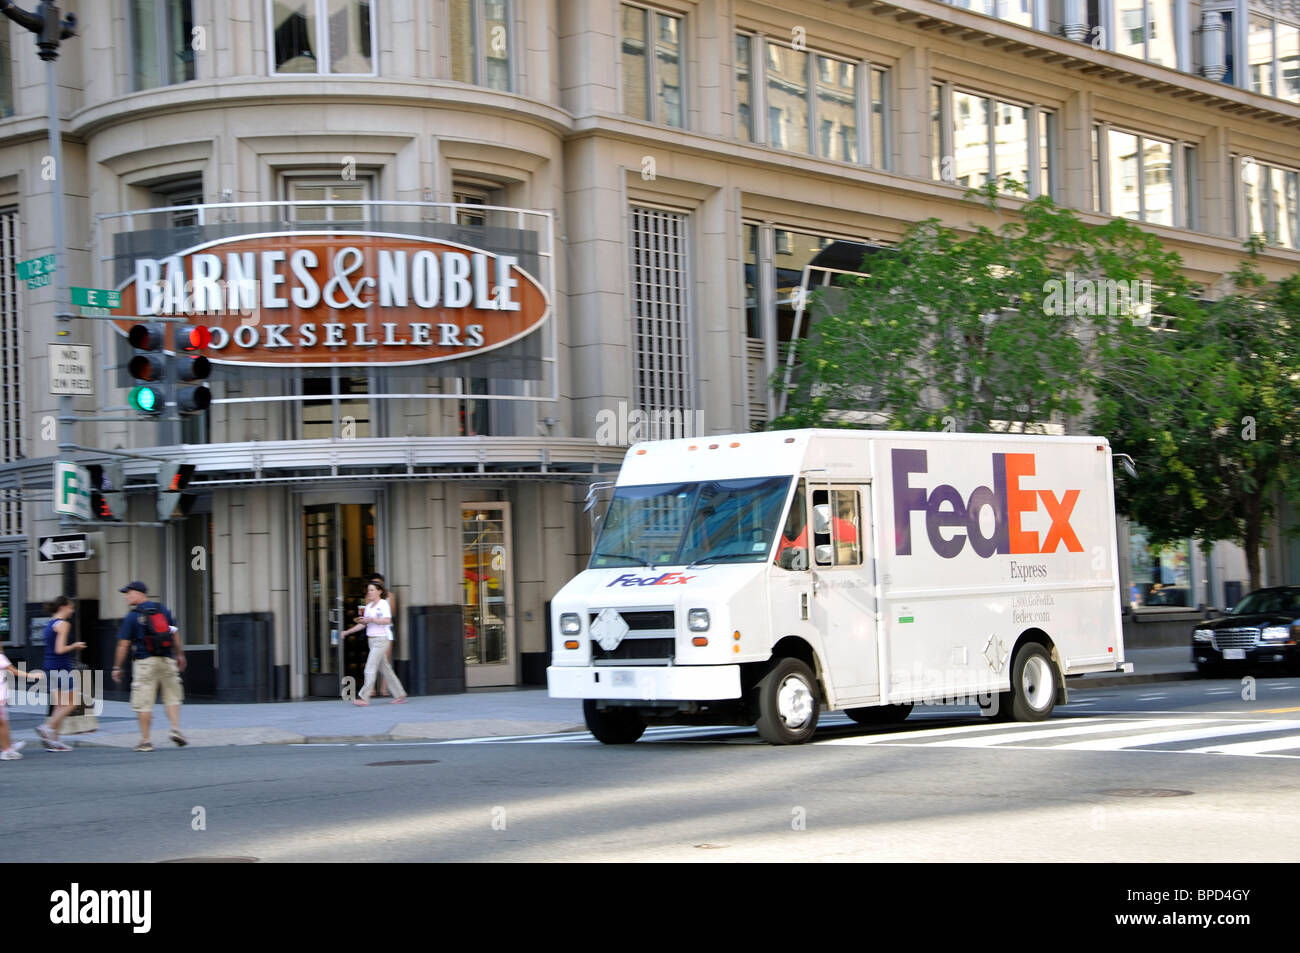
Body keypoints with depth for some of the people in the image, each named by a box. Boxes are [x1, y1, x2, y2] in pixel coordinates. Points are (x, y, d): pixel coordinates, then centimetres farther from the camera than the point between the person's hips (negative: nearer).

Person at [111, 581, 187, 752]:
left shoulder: (132, 616, -4)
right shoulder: (163, 609, 8)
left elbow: (123, 644, -5)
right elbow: (175, 634, 12)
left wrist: (117, 667, 2)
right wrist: (180, 655, 21)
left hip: (145, 661, -4)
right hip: (167, 660, 4)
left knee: (144, 703, 2)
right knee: (172, 698, 12)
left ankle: (145, 741, 3)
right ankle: (176, 730, -5)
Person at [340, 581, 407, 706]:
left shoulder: (383, 604, -7)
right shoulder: (368, 606, 16)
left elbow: (387, 620, -20)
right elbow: (363, 624, 19)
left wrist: (371, 619, -24)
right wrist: (347, 632, 13)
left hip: (382, 638, -8)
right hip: (372, 639, 8)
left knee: (370, 668, -13)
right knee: (384, 668, 10)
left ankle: (364, 698, -14)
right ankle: (400, 694, 17)